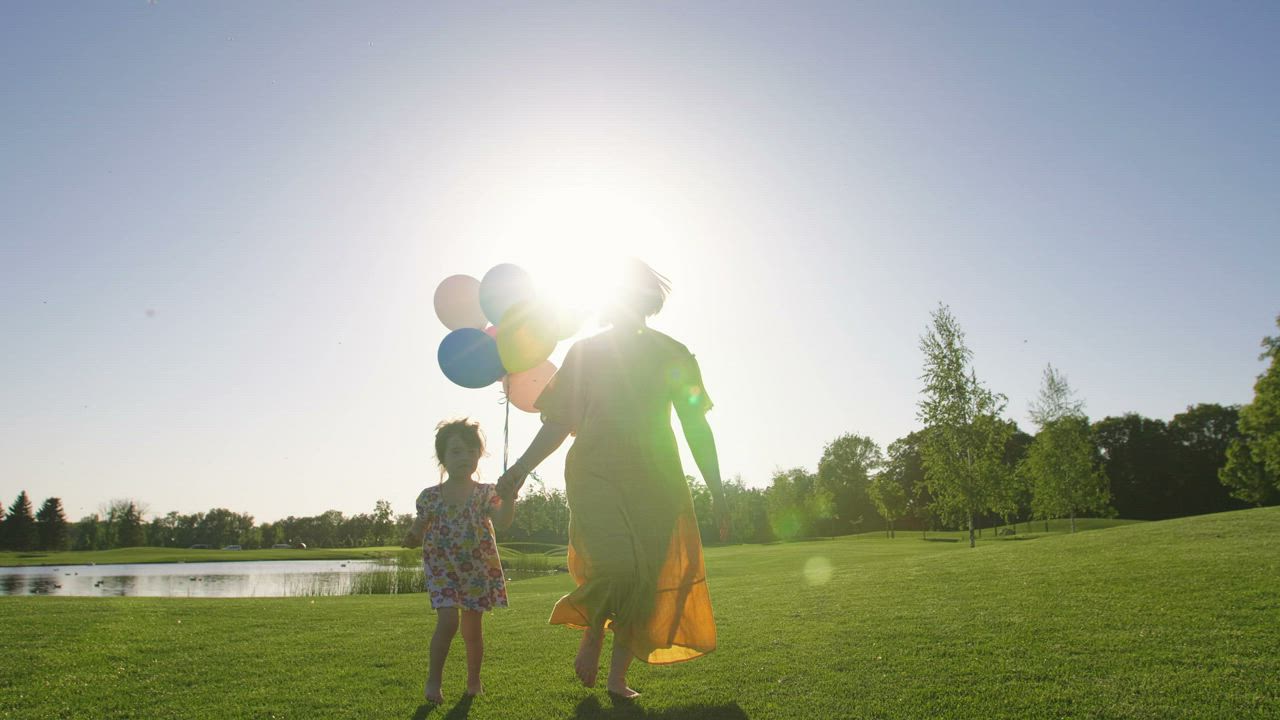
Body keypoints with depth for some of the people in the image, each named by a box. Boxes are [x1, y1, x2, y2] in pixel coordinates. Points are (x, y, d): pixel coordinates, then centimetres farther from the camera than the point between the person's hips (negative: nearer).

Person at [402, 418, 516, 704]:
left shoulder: (485, 493, -4)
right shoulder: (430, 496, -2)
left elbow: (503, 523, -19)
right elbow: (419, 531, 5)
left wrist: (509, 498, -36)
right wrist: (411, 538, -18)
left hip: (478, 571, 1)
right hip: (442, 569, -1)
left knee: (472, 629, 10)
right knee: (447, 621, -18)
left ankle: (474, 680, 33)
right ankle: (433, 679, 4)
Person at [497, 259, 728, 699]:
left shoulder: (673, 356, 12)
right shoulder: (586, 352, 11)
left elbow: (696, 427, 12)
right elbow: (558, 423, 11)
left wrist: (716, 491, 8)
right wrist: (521, 469, 1)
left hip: (656, 480, 2)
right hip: (596, 474, -2)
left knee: (646, 577, 0)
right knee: (615, 564, -21)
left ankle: (618, 677, 18)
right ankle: (591, 635, 12)